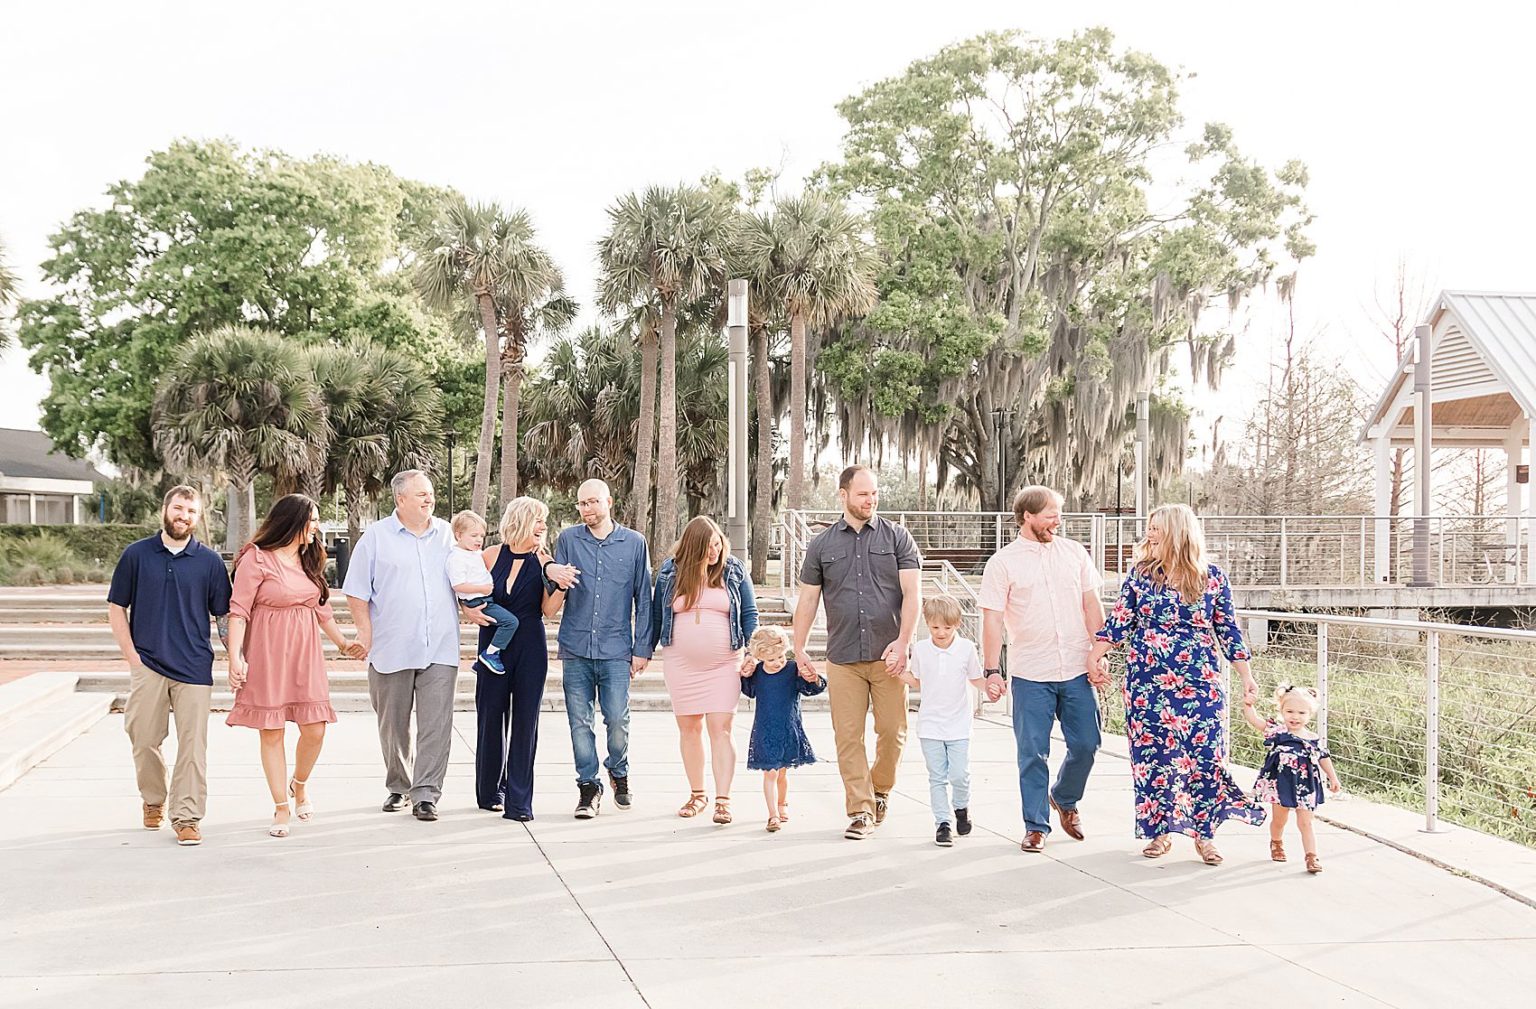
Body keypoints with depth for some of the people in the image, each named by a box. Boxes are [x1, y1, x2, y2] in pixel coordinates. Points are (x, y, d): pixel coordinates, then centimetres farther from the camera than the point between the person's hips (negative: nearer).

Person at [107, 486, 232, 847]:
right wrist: (131, 655, -1)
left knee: (193, 744, -3)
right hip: (147, 666, 1)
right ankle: (153, 801, 32)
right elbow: (116, 607, 8)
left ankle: (187, 817, 4)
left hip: (194, 667, 0)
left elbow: (224, 615, 8)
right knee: (144, 740, 8)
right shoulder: (136, 555, 4)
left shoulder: (209, 562, 5)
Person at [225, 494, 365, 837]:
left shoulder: (308, 559, 14)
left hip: (306, 653, 5)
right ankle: (281, 809, 11)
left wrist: (342, 642, 21)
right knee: (271, 731, 1)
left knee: (315, 729, -2)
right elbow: (238, 611, -10)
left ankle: (299, 786, 27)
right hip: (268, 654, -5)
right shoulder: (256, 558, -7)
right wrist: (235, 657, -17)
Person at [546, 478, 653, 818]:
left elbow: (643, 600, 7)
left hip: (616, 649, -1)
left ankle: (619, 773, 20)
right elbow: (554, 600, 11)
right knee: (580, 721, 1)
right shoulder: (567, 540, 8)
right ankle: (588, 786, 14)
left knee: (617, 719, -6)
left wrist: (642, 649, 2)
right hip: (576, 648, 1)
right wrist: (554, 577, -13)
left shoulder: (634, 543, 5)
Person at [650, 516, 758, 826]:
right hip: (681, 664, 2)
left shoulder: (733, 570, 1)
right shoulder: (670, 571, 3)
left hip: (725, 663, -2)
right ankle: (696, 794, 21)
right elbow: (656, 614, 11)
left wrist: (753, 652, -5)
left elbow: (749, 614, 4)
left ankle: (723, 800, -8)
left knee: (721, 728, -8)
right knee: (688, 728, 8)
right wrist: (645, 650, 11)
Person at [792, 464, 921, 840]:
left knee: (893, 731, 2)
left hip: (888, 655, -1)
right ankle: (860, 810, 6)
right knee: (848, 736, -1)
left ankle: (881, 791, 26)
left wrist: (902, 642, -12)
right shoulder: (821, 545, 9)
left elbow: (912, 593, -1)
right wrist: (799, 648, 7)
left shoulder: (897, 537, 5)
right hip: (843, 658, 1)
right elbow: (808, 599, 12)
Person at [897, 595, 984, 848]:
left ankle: (961, 807, 25)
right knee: (937, 777, 2)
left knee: (959, 775, -4)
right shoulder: (920, 649, 0)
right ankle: (942, 823, 10)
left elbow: (976, 679, 7)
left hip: (959, 725, -1)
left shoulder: (967, 648, -3)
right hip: (930, 725, 1)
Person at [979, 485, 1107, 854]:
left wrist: (1099, 656, 1)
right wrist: (992, 671, -10)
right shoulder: (1002, 563, -1)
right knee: (1033, 753, 1)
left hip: (1077, 671, 3)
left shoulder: (1074, 552, 8)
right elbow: (992, 620, -3)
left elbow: (1092, 606, 9)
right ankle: (1036, 826, 13)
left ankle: (1064, 799, 33)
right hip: (1030, 675, -3)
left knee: (1086, 744, 6)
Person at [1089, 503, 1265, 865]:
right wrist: (1091, 660, -3)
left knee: (1203, 754, -3)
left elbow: (1228, 630, 4)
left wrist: (1247, 676, 3)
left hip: (1199, 684, -1)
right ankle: (1159, 831, 18)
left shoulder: (1213, 577, 0)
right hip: (1146, 682, 1)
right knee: (1151, 754, 5)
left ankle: (1203, 834, 11)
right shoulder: (1139, 573, 3)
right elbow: (1118, 621, 5)